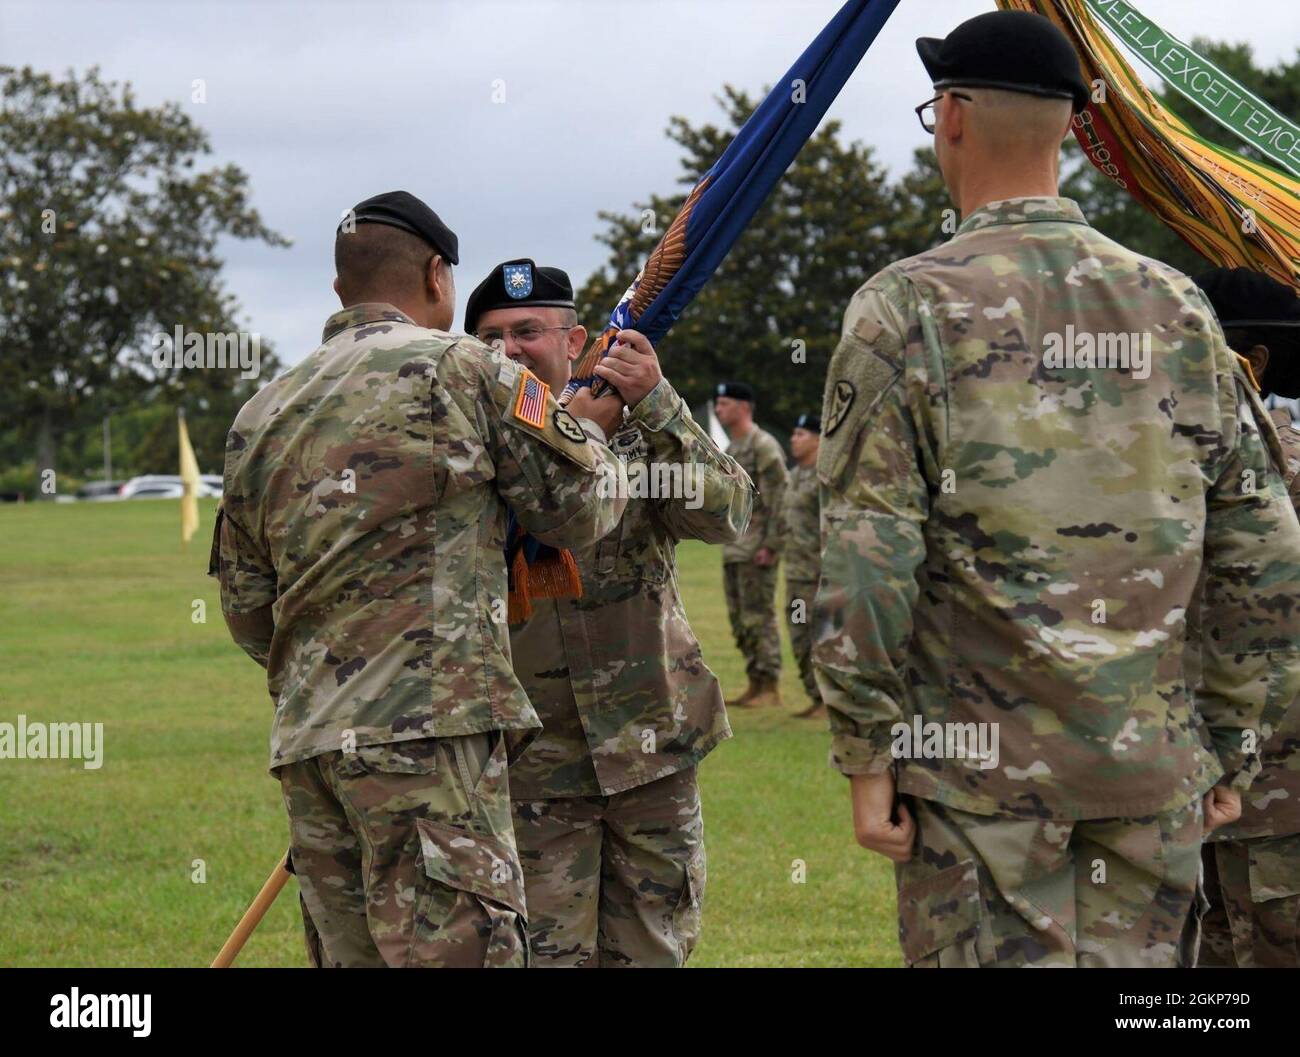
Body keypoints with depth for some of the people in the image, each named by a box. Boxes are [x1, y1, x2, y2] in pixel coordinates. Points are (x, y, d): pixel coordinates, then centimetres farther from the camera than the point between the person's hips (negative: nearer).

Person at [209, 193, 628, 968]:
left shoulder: (261, 416, 17)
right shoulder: (461, 369, -1)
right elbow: (582, 509, 5)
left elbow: (247, 606, 20)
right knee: (459, 946, -11)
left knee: (351, 954, 10)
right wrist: (592, 428, 25)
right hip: (428, 727, -7)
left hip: (305, 737, 7)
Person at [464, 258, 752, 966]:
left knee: (652, 951, 10)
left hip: (651, 746, 1)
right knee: (547, 955, -3)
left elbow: (725, 515, -14)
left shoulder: (633, 430, 3)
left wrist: (655, 405, -24)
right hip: (532, 767, -1)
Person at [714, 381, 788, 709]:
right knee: (740, 620, 10)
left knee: (759, 617, -8)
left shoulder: (764, 446, -11)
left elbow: (780, 498, -16)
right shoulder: (731, 449, 17)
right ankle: (756, 683, 15)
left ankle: (770, 688, -6)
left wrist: (771, 545, -20)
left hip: (757, 546, -10)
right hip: (733, 547, 10)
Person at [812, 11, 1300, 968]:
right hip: (1153, 761, 4)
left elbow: (866, 556, -11)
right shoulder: (1175, 306, 6)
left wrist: (865, 751, -5)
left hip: (980, 763, -3)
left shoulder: (910, 307, -5)